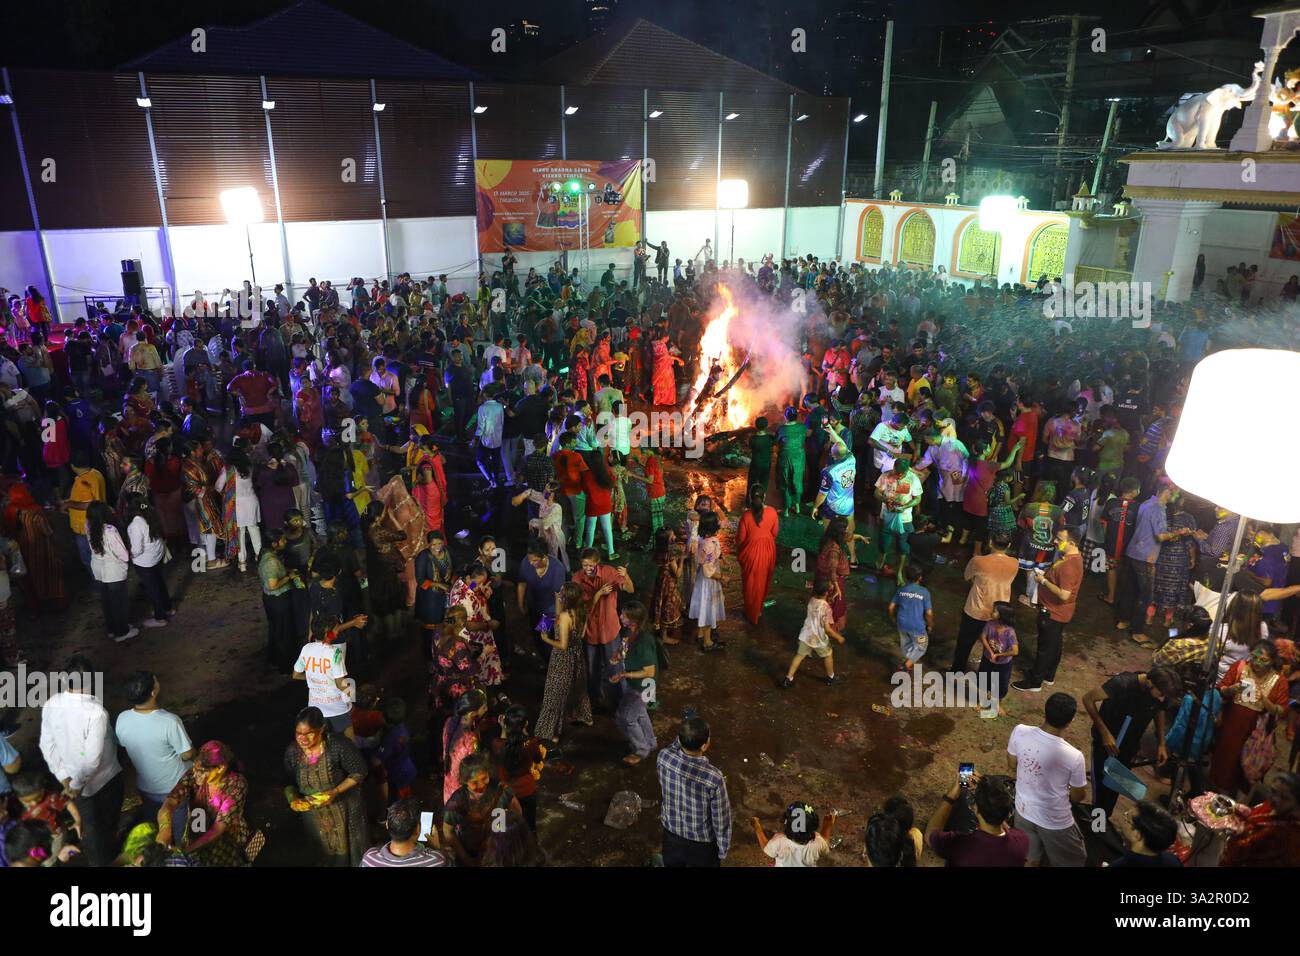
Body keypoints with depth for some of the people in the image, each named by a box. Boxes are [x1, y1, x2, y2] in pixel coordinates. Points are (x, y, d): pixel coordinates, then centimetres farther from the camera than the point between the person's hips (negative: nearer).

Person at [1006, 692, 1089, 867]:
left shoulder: (1019, 732, -22)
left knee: (1031, 861, 28)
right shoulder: (1074, 756, -32)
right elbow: (1078, 797, -13)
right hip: (1055, 822, -4)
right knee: (1074, 861, 27)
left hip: (1023, 811, 4)